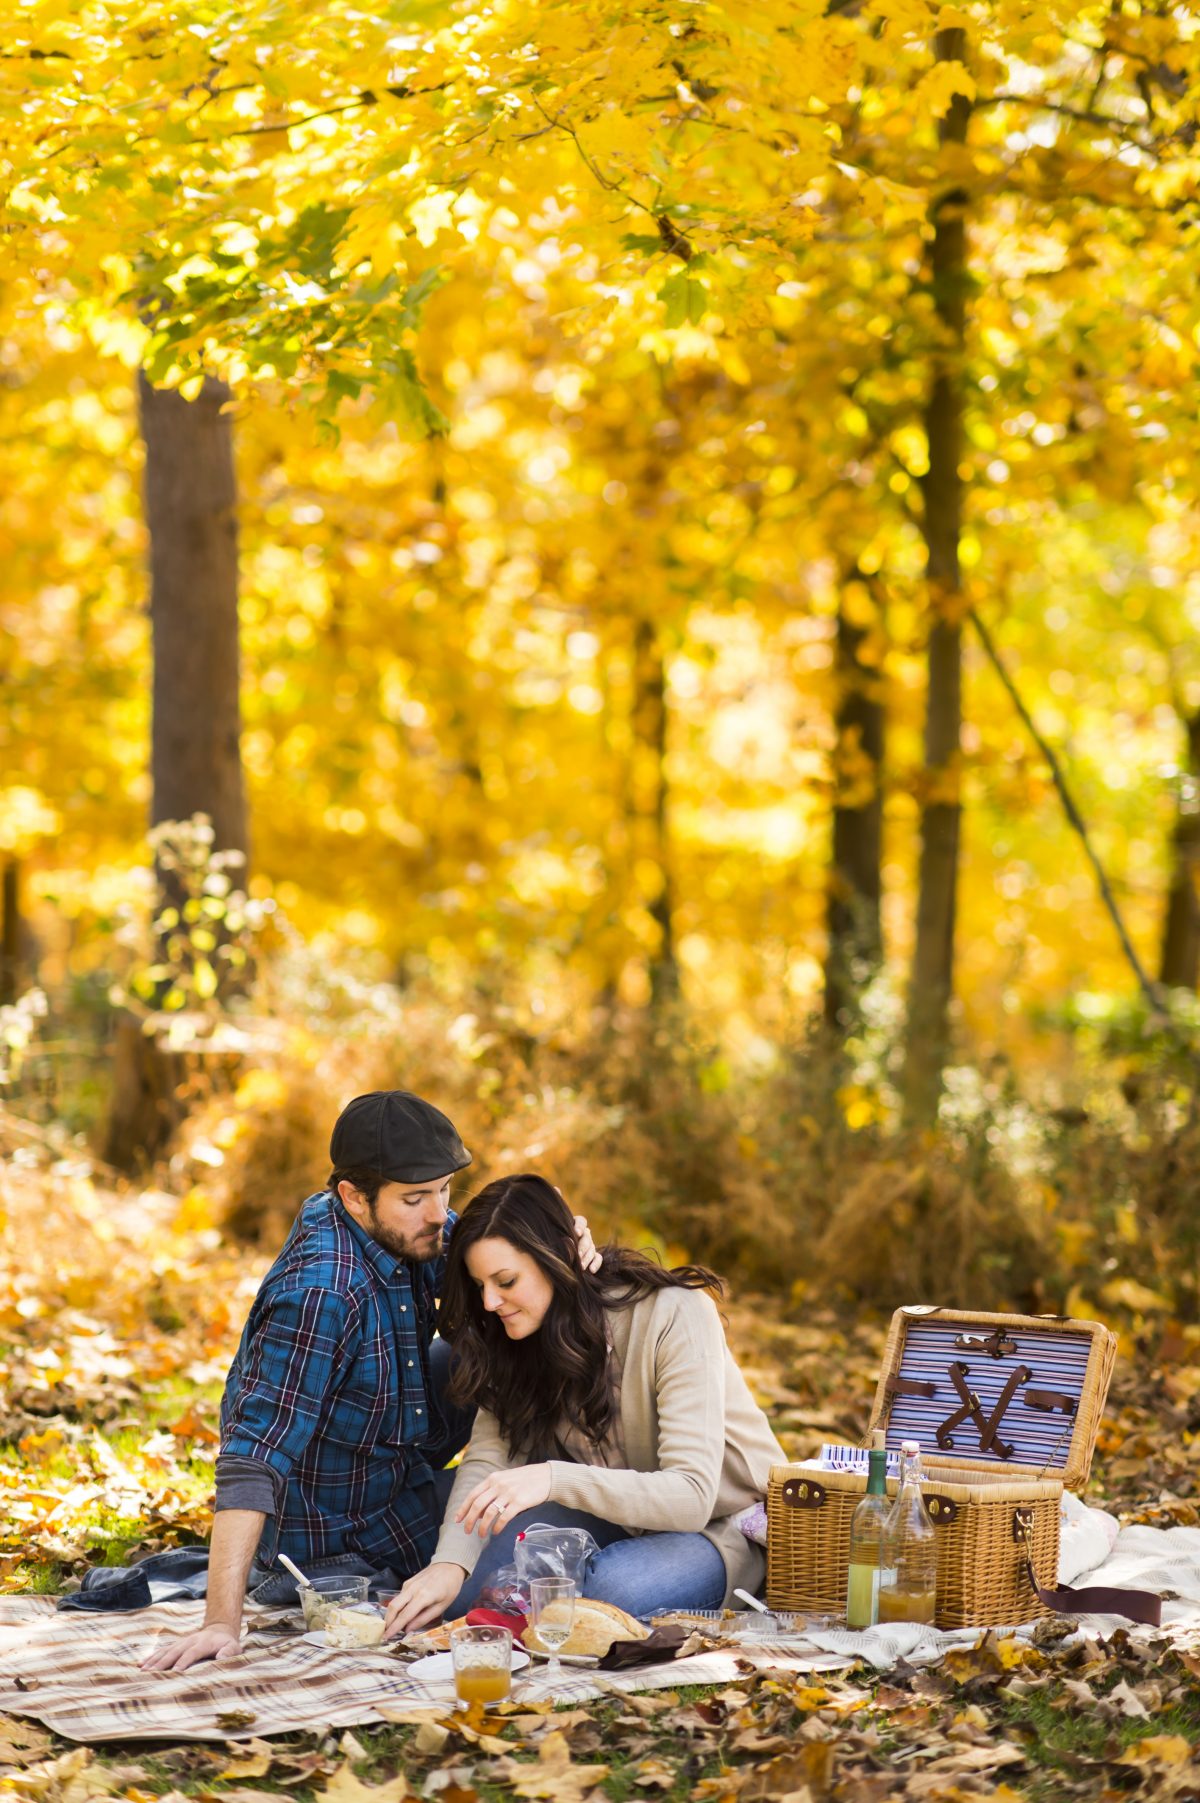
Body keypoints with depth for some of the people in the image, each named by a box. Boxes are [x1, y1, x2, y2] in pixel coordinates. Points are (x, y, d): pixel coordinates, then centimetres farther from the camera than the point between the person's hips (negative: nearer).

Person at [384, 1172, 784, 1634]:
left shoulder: (674, 1315, -24)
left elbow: (692, 1497, -31)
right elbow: (486, 1458, -12)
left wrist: (553, 1479, -43)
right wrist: (449, 1564, -31)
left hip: (729, 1525, -5)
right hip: (624, 1520, 5)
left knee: (611, 1586, -36)